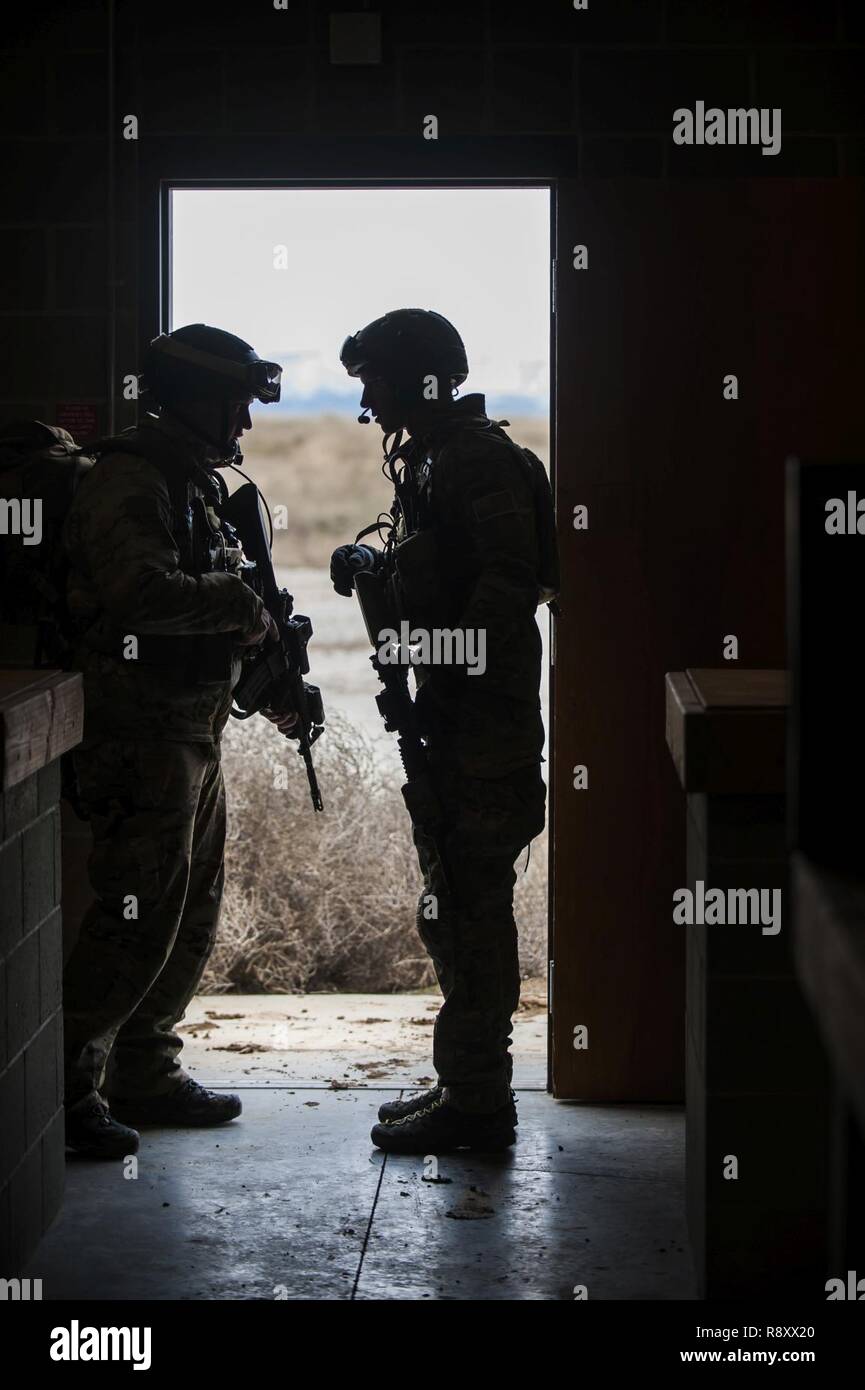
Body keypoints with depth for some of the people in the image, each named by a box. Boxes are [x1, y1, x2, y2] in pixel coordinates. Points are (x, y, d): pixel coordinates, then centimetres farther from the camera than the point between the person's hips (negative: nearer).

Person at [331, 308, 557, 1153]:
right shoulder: (427, 458, 17)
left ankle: (476, 1100, 1)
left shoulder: (478, 457, -14)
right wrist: (374, 563, 5)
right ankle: (468, 1083, 25)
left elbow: (509, 583, -22)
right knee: (452, 903, 16)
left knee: (470, 905, -6)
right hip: (454, 716, 11)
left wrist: (445, 682, -23)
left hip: (482, 716, -11)